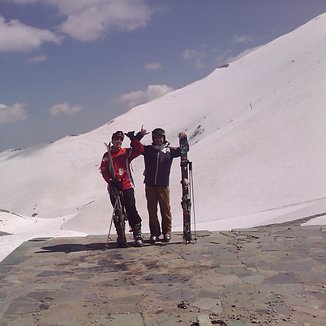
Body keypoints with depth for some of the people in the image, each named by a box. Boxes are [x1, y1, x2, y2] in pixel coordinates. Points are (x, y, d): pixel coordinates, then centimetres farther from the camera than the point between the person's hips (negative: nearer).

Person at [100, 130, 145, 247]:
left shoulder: (127, 152, 9)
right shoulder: (107, 155, 9)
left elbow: (140, 149, -3)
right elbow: (103, 171, 0)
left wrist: (133, 139, -10)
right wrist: (111, 181, -13)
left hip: (127, 186, -1)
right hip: (114, 187, 1)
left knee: (131, 210, -6)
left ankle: (138, 235, -2)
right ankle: (120, 237, 11)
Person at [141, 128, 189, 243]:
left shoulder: (169, 150, 7)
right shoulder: (148, 149, 8)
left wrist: (184, 139, -11)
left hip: (163, 185, -1)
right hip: (150, 185, 1)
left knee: (165, 209, 1)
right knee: (152, 210, 5)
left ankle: (167, 231, 13)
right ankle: (154, 232, 14)